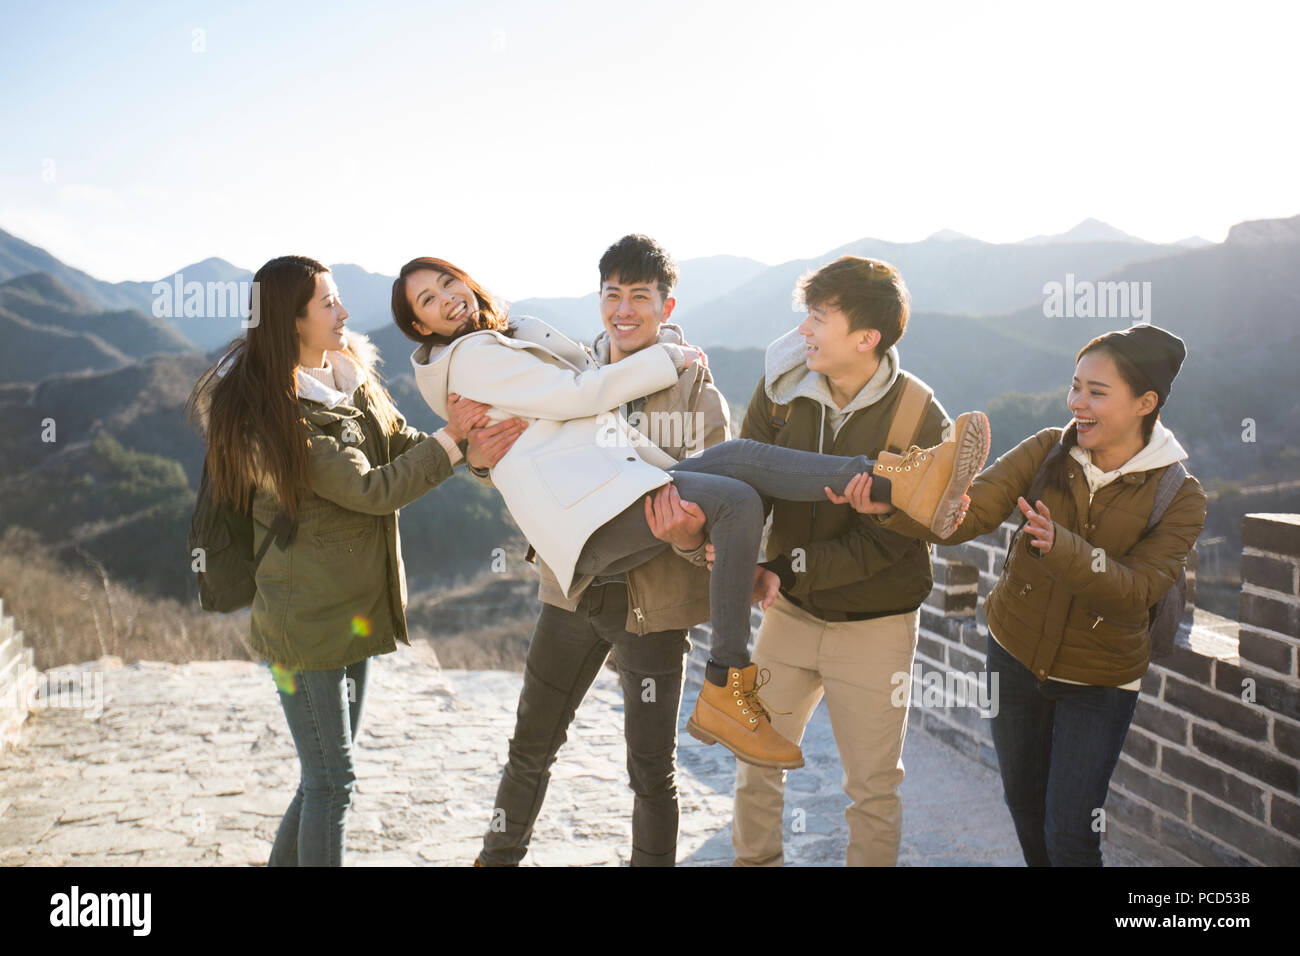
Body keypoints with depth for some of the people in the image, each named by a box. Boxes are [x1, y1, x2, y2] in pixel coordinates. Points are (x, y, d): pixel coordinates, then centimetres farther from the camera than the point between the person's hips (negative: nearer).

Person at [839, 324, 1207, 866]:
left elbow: (1132, 594, -26)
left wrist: (1062, 547, -44)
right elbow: (968, 514, -21)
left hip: (1098, 682, -3)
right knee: (1024, 806, 20)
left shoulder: (1179, 497, -15)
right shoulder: (1047, 452, -9)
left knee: (1069, 833, -3)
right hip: (1015, 654, 3)